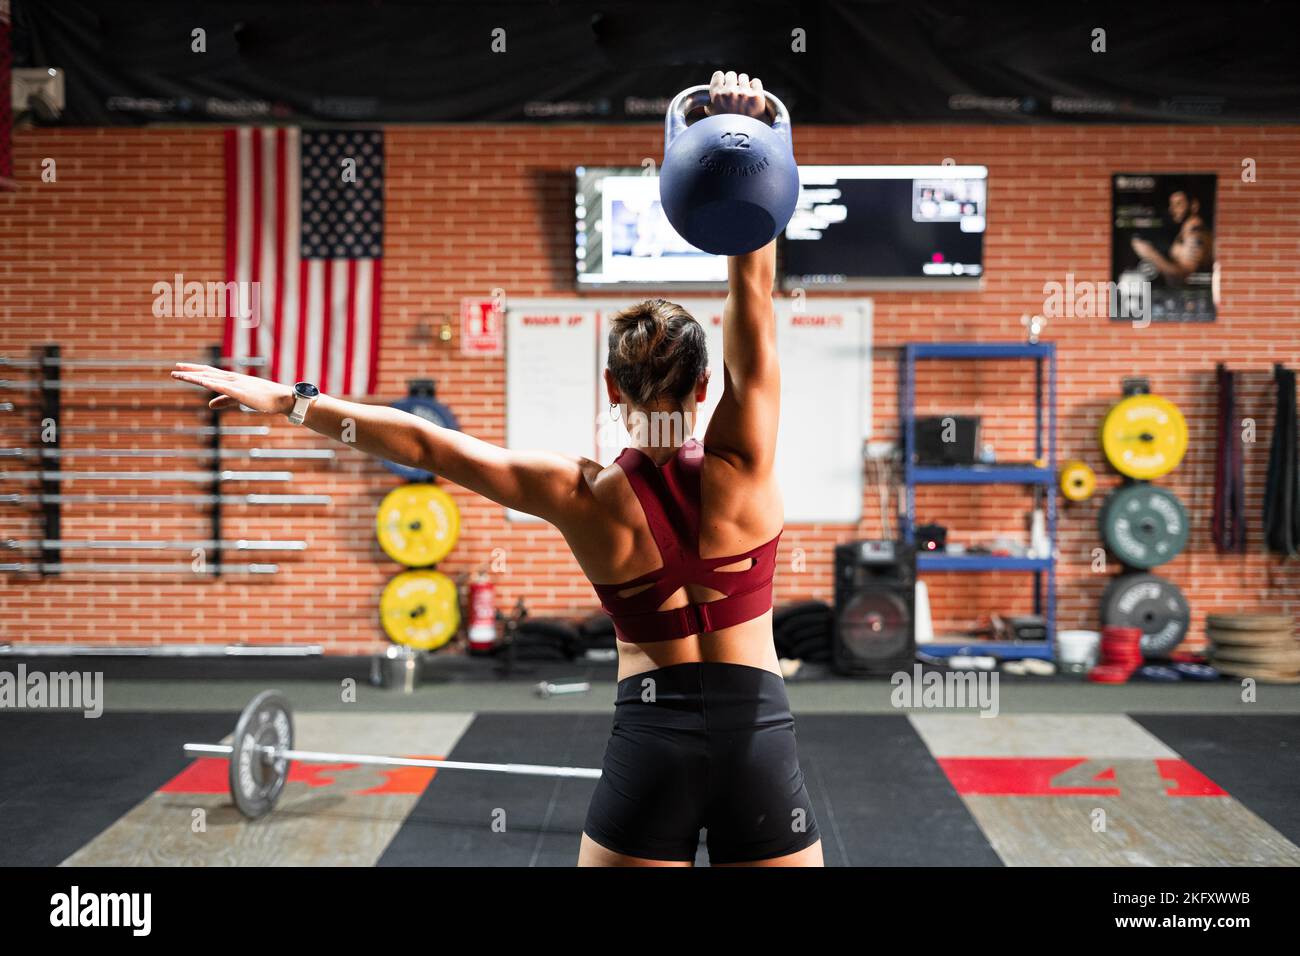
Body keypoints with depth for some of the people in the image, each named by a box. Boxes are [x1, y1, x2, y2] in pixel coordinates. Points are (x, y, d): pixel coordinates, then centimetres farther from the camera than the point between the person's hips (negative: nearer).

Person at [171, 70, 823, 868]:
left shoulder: (586, 498, -7)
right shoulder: (739, 469, -7)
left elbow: (426, 444, -3)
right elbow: (755, 293, -12)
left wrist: (288, 400, 3)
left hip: (650, 741, 0)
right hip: (761, 736, 0)